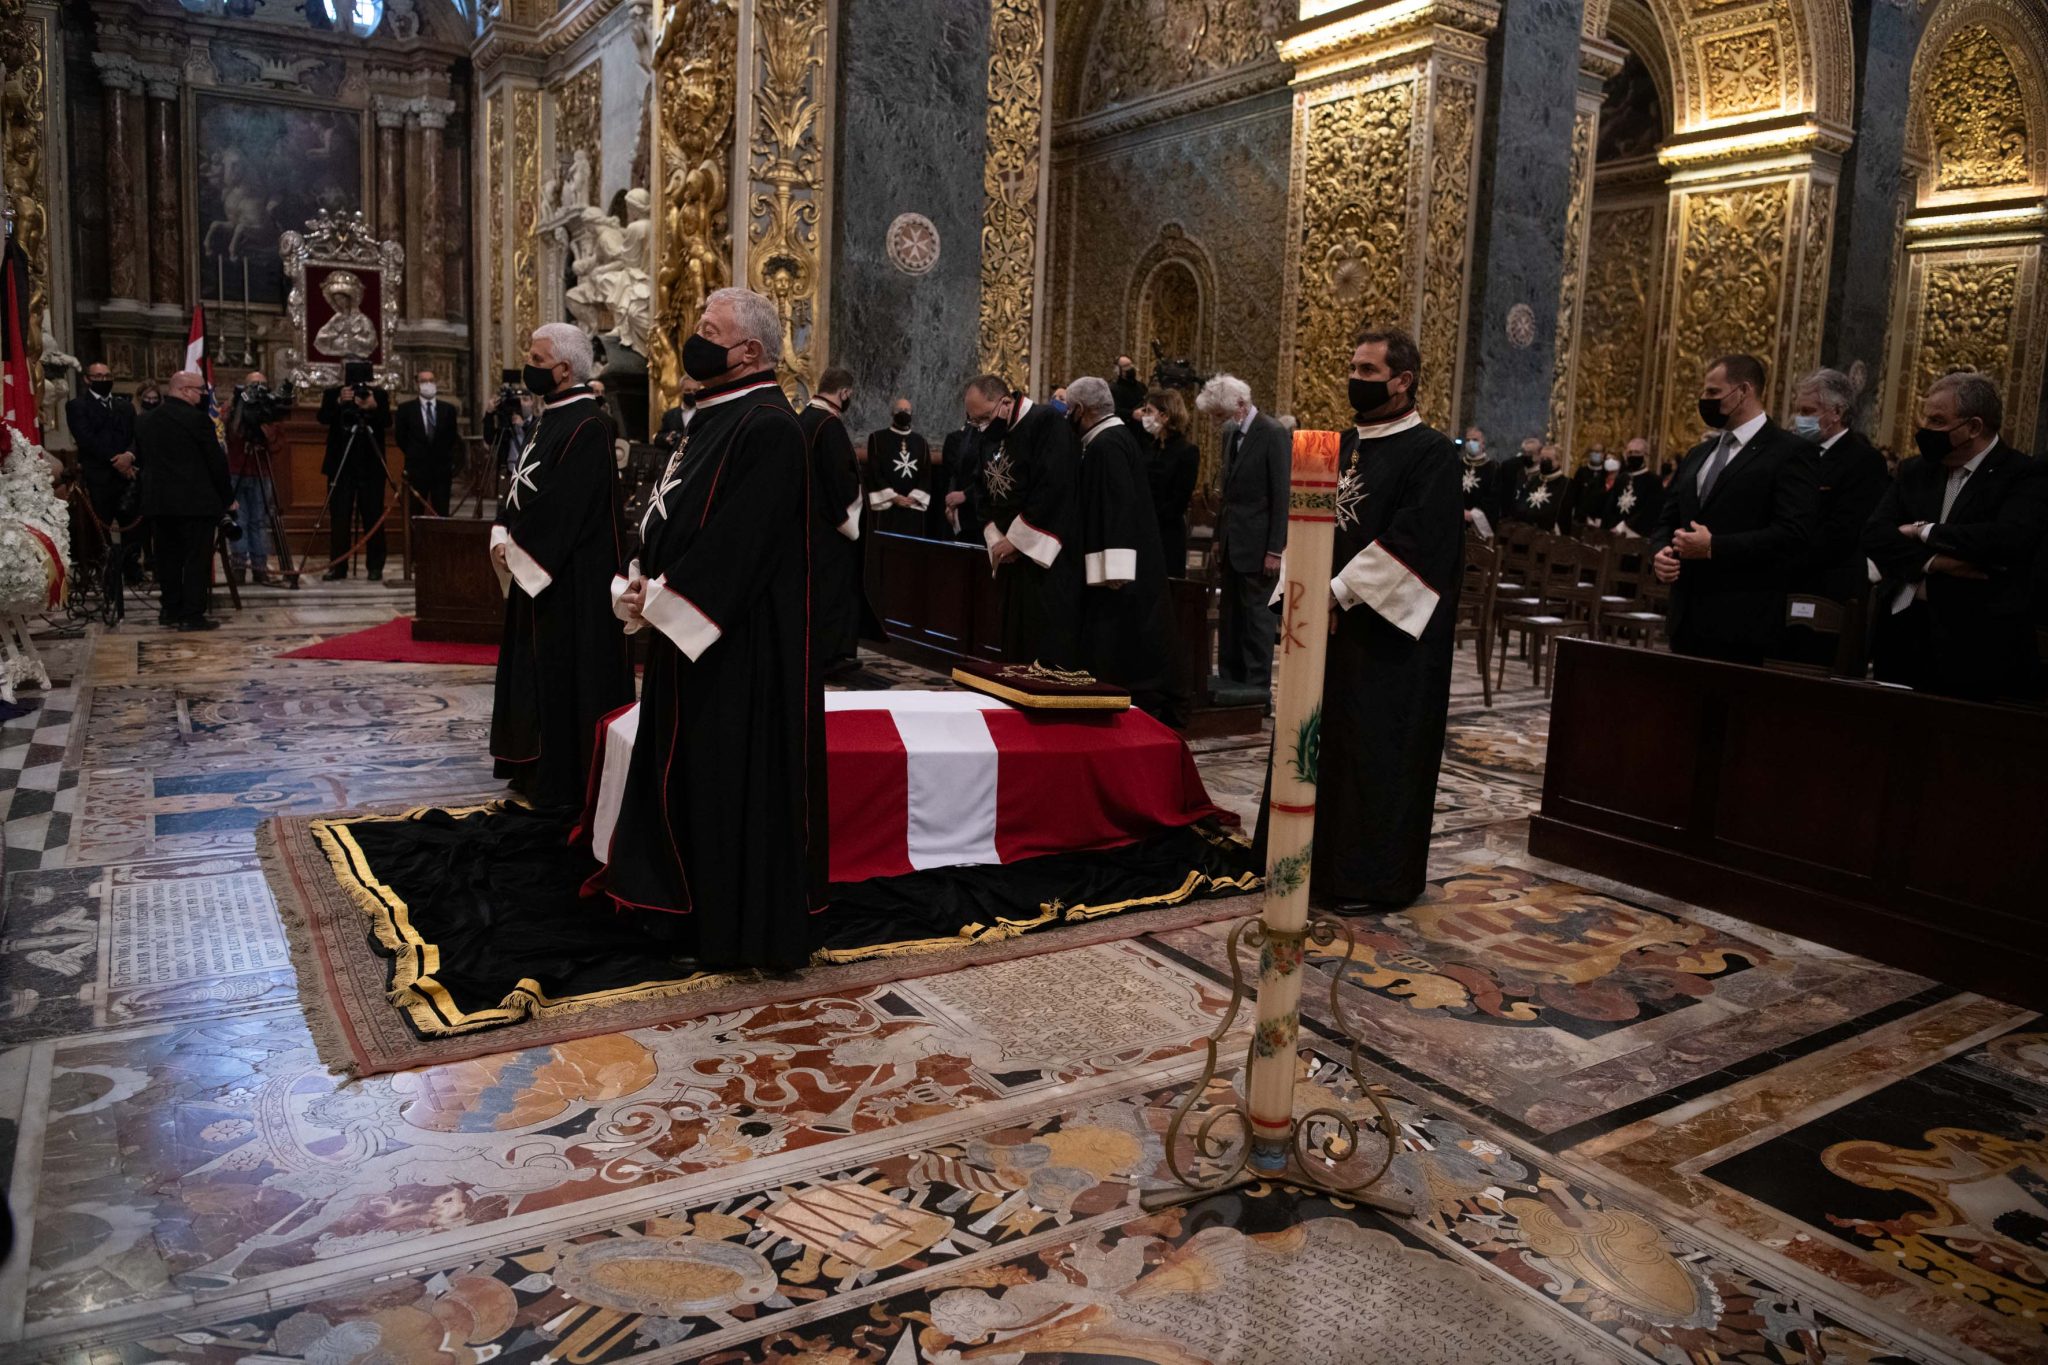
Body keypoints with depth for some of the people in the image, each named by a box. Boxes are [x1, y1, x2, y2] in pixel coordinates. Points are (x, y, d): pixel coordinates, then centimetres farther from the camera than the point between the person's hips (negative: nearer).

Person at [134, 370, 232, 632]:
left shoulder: (145, 421, 11)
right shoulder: (197, 419, -11)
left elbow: (140, 460, 16)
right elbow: (216, 461, -8)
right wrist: (228, 498, 1)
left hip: (157, 502, 7)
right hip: (196, 501, -7)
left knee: (169, 557, 13)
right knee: (197, 559, -3)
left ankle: (171, 611, 18)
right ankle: (192, 615, -4)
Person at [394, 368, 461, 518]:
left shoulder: (448, 409, 6)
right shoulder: (406, 408, 3)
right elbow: (401, 437, 8)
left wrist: (444, 456, 6)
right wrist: (414, 455, 7)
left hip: (442, 468, 1)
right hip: (417, 468, -1)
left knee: (442, 514, 1)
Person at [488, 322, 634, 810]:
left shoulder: (586, 426, -17)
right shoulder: (554, 417, 13)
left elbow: (560, 503, -22)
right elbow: (521, 485, 16)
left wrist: (514, 546, -13)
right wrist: (504, 538, 2)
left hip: (569, 578, -10)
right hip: (535, 570, 10)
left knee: (563, 671, -2)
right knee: (536, 671, 15)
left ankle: (565, 781, 8)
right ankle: (539, 769, 26)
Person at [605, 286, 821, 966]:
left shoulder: (767, 427, -16)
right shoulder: (713, 417, 14)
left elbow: (736, 540, -23)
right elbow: (672, 512, 17)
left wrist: (660, 598, -17)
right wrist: (641, 586, 2)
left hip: (739, 642, -10)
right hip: (687, 634, 10)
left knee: (734, 777, -1)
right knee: (686, 774, 16)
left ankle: (744, 929, 13)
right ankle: (693, 908, 30)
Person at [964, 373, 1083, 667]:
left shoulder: (1047, 423, -12)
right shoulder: (992, 435, 13)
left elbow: (1052, 489, -20)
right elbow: (982, 490, 15)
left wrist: (1016, 539, -15)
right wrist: (995, 537, -3)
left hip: (1046, 556, -8)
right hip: (1011, 553, 8)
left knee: (1049, 646, -9)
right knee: (1016, 641, 11)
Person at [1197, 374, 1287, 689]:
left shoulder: (1273, 435, -12)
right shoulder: (1230, 433, 11)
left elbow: (1282, 496, -14)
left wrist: (1275, 550, -16)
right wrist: (1220, 536, 14)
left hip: (1257, 544, -8)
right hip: (1232, 542, 8)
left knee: (1257, 616, -2)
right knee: (1229, 616, 12)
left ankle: (1257, 687, 5)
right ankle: (1229, 682, 20)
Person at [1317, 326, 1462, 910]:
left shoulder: (1432, 454, -8)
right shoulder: (1342, 446, 13)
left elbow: (1412, 544, -18)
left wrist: (1339, 592, -19)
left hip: (1388, 633, -7)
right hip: (1328, 623, 7)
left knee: (1379, 750, 0)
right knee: (1322, 743, 10)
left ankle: (1374, 880, 12)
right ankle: (1320, 863, 22)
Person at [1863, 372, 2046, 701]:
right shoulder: (1915, 470, 12)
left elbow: (2010, 538, -22)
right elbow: (1874, 535, 0)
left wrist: (1925, 532, -11)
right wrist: (1932, 561, -16)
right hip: (1900, 635, 5)